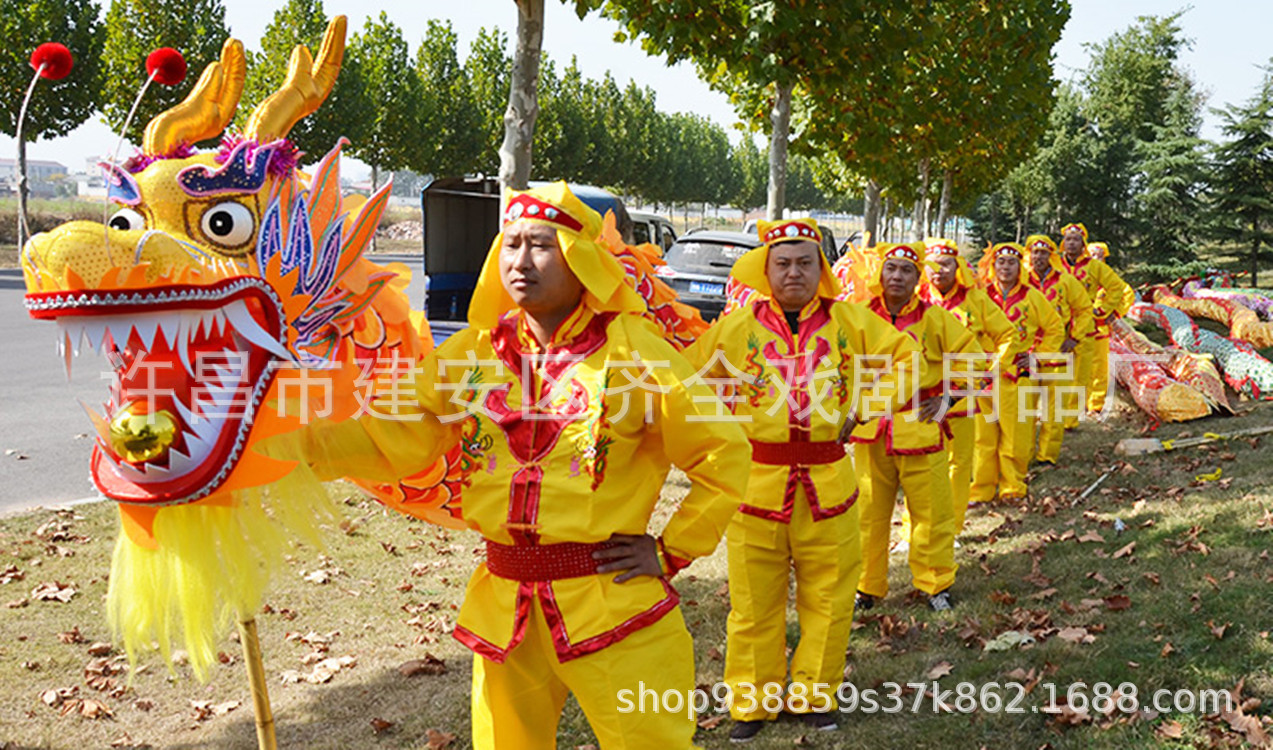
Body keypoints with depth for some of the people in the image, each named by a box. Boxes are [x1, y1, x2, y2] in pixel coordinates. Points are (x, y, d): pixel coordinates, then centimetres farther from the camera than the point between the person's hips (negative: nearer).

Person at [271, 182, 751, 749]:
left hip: (612, 600, -4)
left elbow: (724, 457, -3)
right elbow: (392, 440, 4)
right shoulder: (474, 352, 3)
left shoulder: (632, 349, -9)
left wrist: (672, 552, -3)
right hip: (505, 609, 4)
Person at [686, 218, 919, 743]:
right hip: (756, 479, -1)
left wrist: (866, 407, 4)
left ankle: (814, 695, 29)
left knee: (828, 597, 10)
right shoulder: (737, 324, -1)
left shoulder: (849, 321, 2)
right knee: (754, 602, 6)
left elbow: (906, 357, 14)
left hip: (827, 480, 2)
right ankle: (752, 701, 23)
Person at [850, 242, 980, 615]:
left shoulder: (934, 319, -3)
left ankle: (936, 583, 23)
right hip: (871, 430, 2)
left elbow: (970, 357, 6)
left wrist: (949, 397, 0)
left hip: (920, 428, -2)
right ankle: (866, 586, 23)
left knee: (930, 510, 5)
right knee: (868, 512, 8)